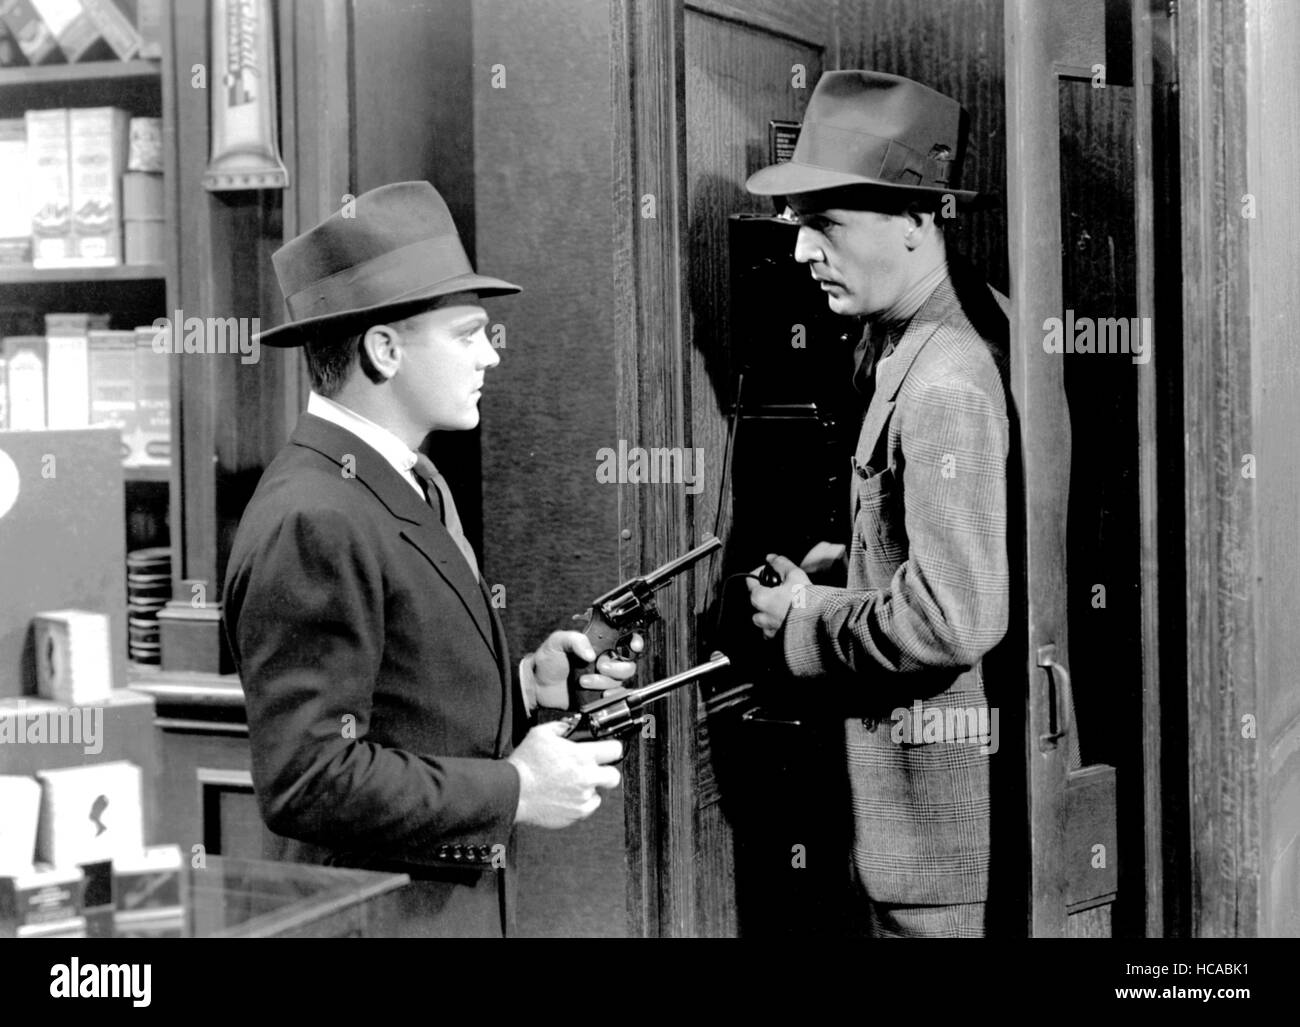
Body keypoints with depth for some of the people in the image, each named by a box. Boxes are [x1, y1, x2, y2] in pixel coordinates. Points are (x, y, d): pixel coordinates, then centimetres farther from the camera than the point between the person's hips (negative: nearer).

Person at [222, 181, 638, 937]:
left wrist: (527, 687, 2)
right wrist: (515, 791, -18)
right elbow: (307, 781, -24)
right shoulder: (313, 524, -20)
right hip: (381, 913, -9)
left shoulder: (415, 483, 9)